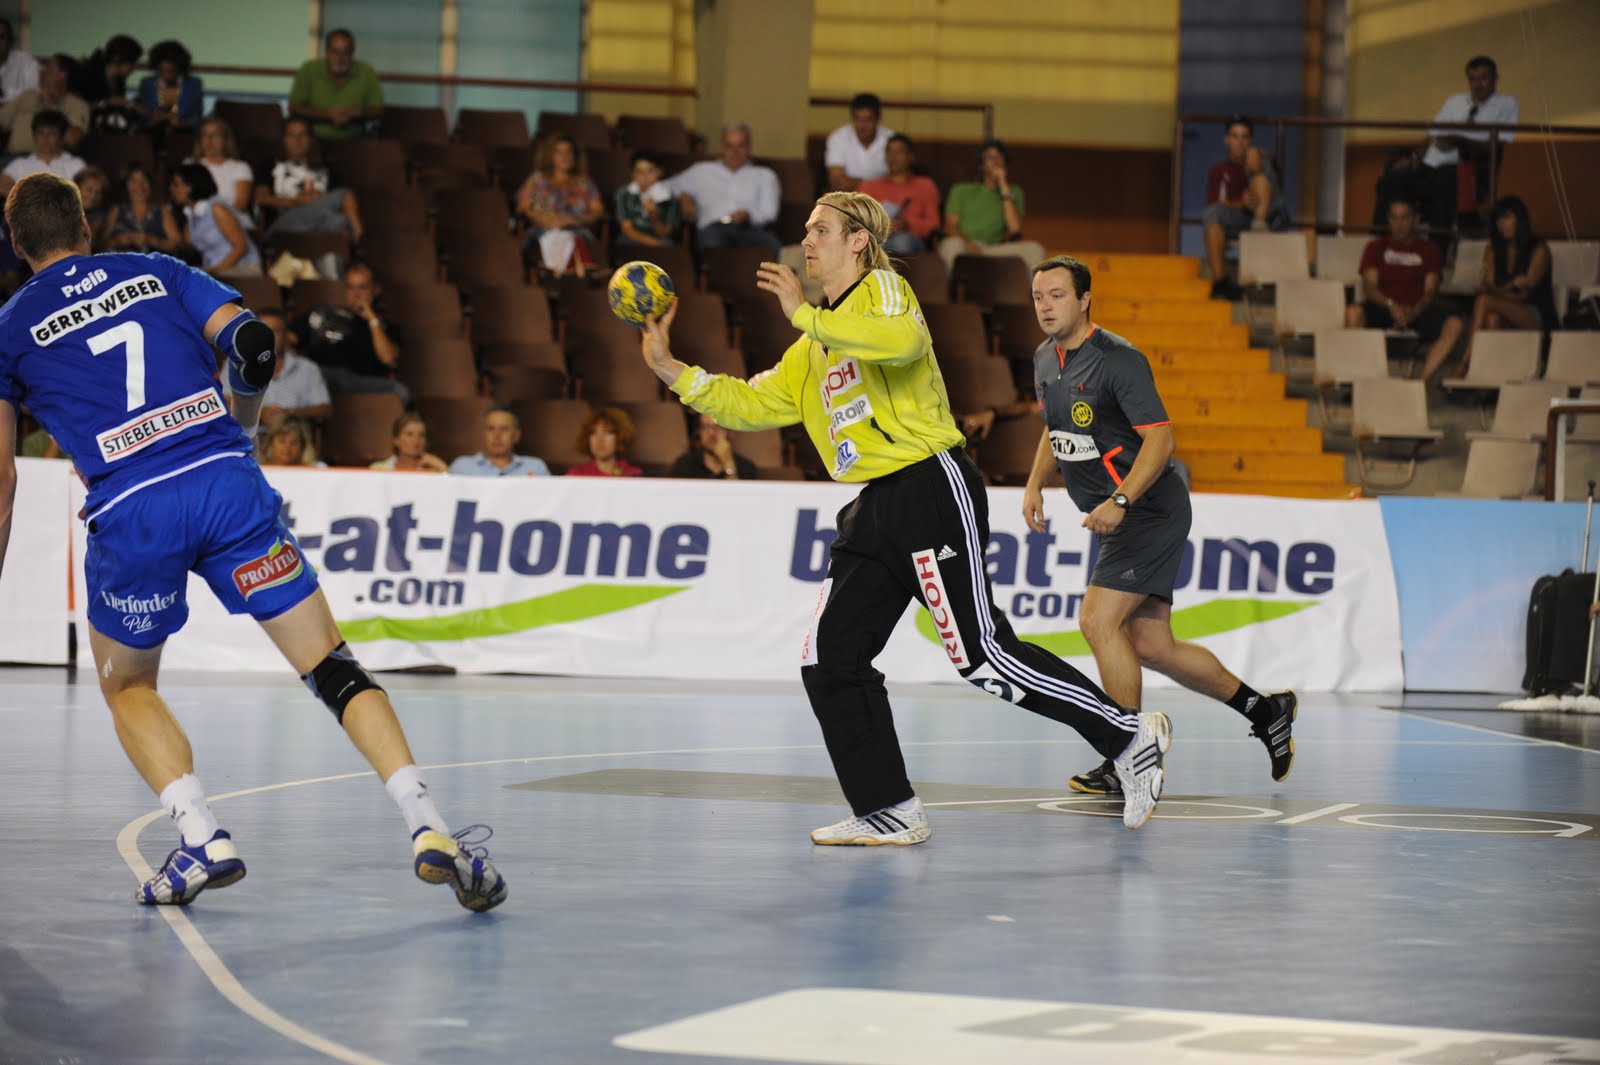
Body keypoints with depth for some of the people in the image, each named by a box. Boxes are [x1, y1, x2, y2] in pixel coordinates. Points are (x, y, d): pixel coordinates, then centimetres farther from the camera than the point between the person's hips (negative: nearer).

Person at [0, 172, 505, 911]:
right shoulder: (156, 272, 20)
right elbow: (252, 340, 7)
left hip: (130, 513, -1)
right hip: (226, 482, 1)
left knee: (126, 688, 22)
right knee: (330, 664, 5)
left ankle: (201, 838, 1)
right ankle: (429, 830, -9)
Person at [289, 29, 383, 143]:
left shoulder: (367, 73, 0)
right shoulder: (309, 70, -1)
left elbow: (377, 110, 6)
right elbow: (294, 108, -1)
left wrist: (353, 115, -15)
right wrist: (327, 114, -15)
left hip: (353, 141, 1)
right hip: (316, 139, -1)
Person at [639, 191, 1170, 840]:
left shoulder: (882, 288, -3)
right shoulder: (812, 350, 24)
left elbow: (903, 339, -26)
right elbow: (754, 404, 24)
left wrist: (805, 316, -22)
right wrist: (673, 372, 13)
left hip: (929, 489, -9)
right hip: (873, 512, 9)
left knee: (981, 656, -12)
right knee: (829, 660, 1)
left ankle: (1128, 736, -1)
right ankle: (890, 812, 7)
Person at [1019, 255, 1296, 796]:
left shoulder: (1118, 359, -17)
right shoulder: (1045, 360, 9)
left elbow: (1160, 438, -20)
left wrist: (1120, 501, -30)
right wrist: (1035, 484, 13)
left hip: (1149, 509, -9)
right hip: (1119, 521, 9)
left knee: (1098, 621, -17)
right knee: (1151, 644, 8)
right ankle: (1265, 710, 25)